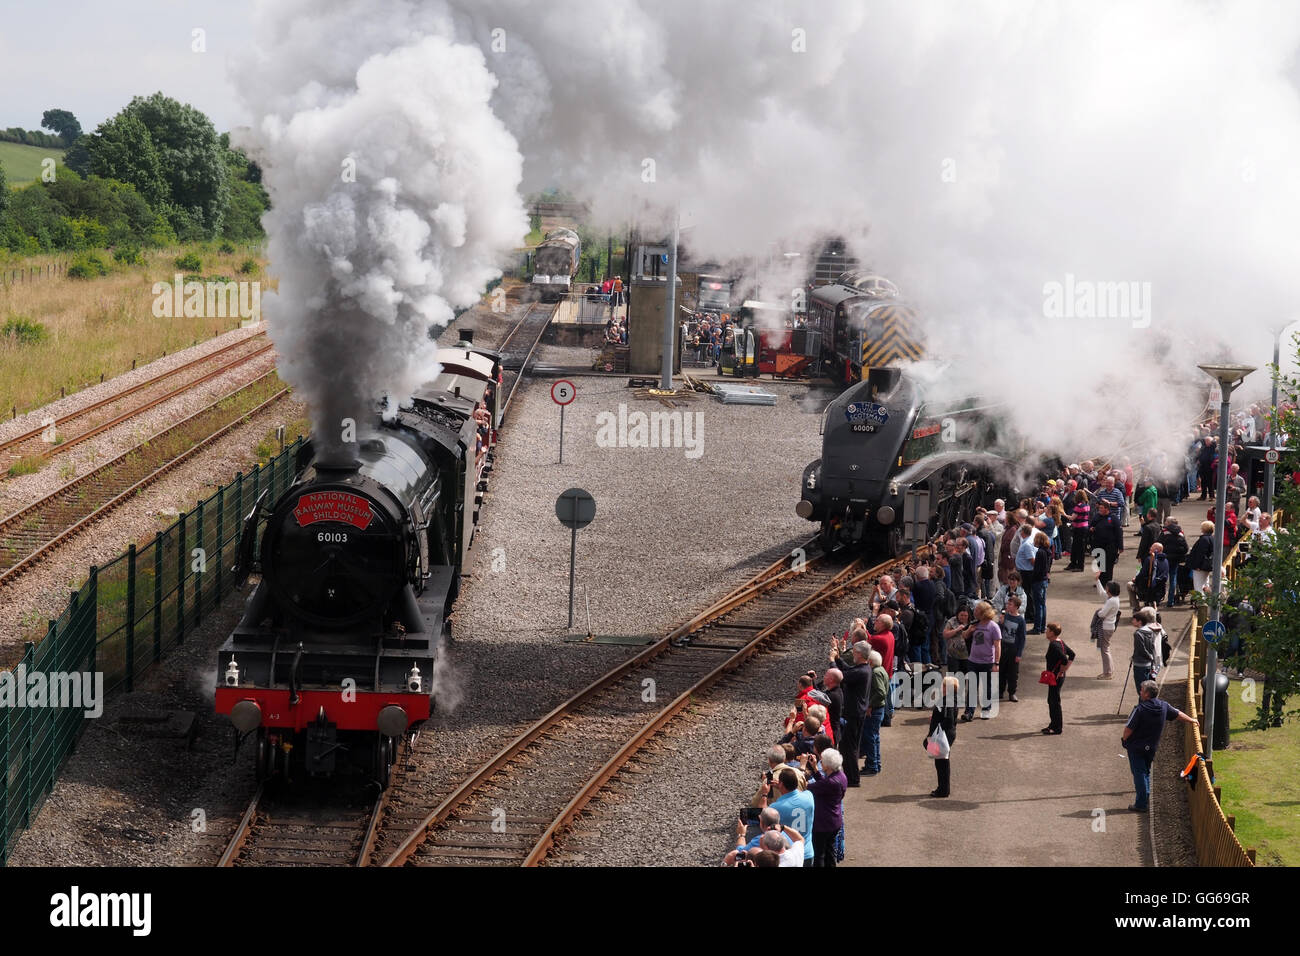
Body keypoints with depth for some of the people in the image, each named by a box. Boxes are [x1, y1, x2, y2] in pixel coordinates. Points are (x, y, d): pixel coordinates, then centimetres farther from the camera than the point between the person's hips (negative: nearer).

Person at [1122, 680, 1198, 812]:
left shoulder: (1140, 709, -22)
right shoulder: (1164, 706, -3)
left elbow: (1129, 728, -19)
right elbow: (1178, 714, 15)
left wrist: (1124, 739, 2)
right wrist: (1191, 720, 33)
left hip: (1136, 747, -6)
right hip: (1151, 747, 6)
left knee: (1139, 773, 1)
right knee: (1146, 772, 22)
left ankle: (1141, 804, 2)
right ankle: (1146, 798, 27)